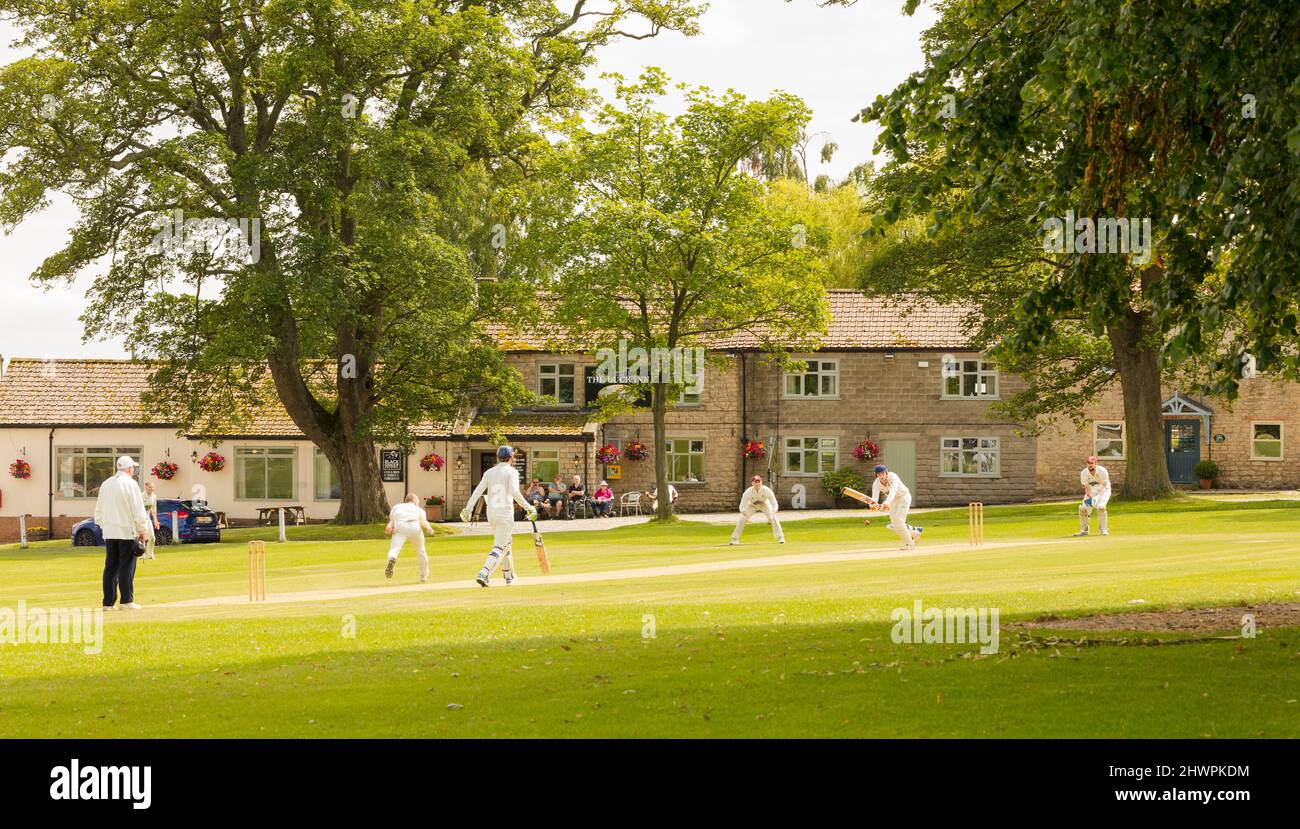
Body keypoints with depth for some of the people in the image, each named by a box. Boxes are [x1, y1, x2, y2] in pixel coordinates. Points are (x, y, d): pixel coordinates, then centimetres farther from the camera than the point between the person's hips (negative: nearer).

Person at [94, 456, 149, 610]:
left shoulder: (106, 484, 10)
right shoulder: (131, 484, -8)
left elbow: (98, 511, 14)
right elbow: (138, 511, -9)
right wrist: (143, 530, 0)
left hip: (109, 533, 6)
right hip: (127, 532, -6)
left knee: (110, 567, 8)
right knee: (127, 567, -1)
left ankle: (108, 602, 6)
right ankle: (126, 601, -3)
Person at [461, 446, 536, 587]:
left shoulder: (489, 472, 11)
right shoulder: (511, 471, -4)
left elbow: (478, 491, 1)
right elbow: (514, 492, -19)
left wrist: (468, 509, -2)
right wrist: (528, 508, -15)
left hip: (491, 514, 6)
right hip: (505, 514, -6)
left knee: (505, 544, 23)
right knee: (499, 547, -8)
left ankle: (509, 575, 31)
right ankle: (484, 574, -26)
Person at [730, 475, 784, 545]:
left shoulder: (767, 490, -36)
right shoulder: (748, 492, -34)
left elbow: (775, 506, -35)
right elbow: (742, 507, -32)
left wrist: (772, 515, -54)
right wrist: (746, 516, -51)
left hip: (765, 505, 0)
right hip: (752, 506, 0)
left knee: (773, 519, -21)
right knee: (741, 520, -14)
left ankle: (780, 537, -4)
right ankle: (735, 539, 4)